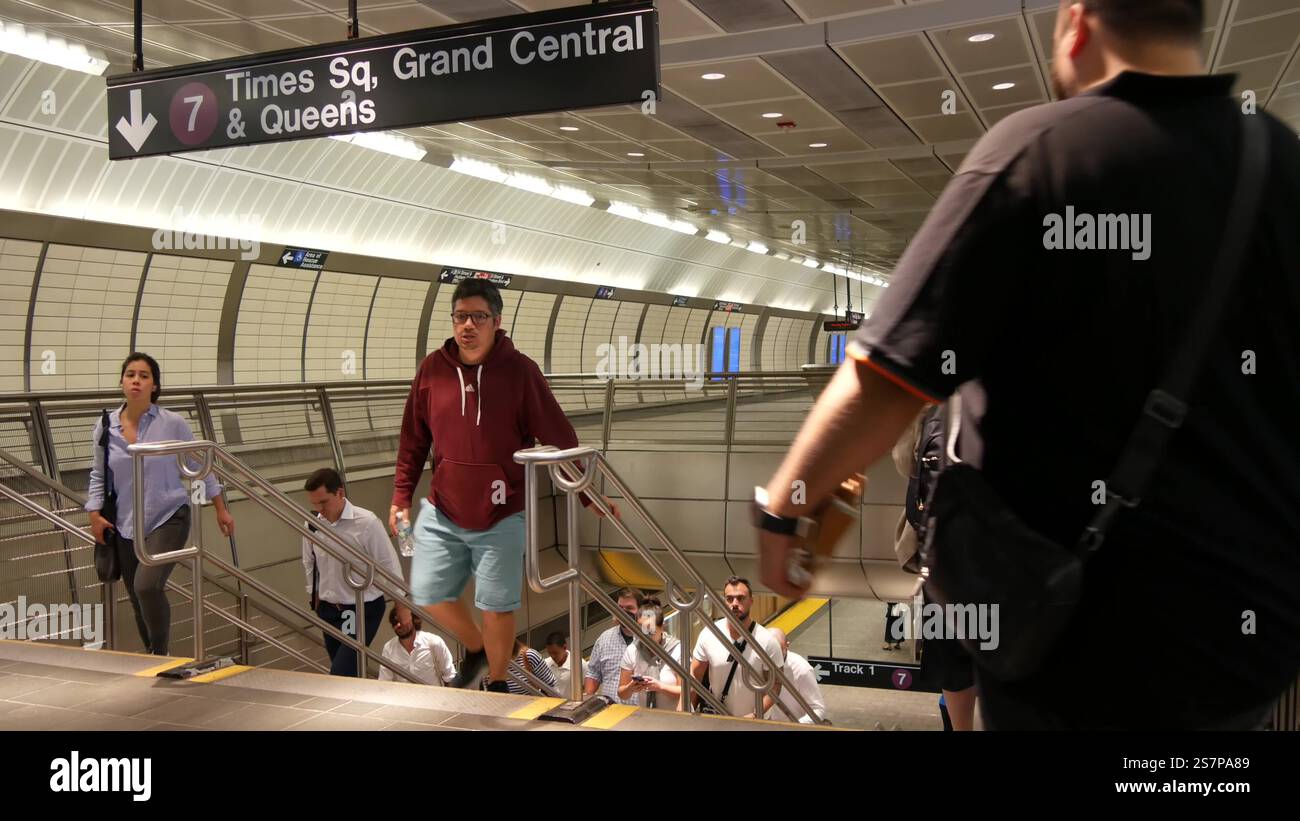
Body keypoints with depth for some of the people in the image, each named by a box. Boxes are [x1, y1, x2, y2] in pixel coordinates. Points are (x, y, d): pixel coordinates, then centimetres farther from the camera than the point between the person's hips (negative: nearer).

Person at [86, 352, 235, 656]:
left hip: (168, 519, -4)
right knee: (138, 600, 13)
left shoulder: (173, 423, -9)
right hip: (126, 526, 4)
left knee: (148, 585, -25)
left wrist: (221, 509, 5)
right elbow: (98, 475, 12)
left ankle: (160, 654, -5)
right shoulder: (105, 426, 0)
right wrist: (95, 514, 2)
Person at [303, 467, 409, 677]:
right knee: (348, 674, 14)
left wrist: (401, 606, -5)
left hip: (363, 609, -5)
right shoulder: (312, 525, -4)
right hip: (329, 610, 5)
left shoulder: (367, 522, -17)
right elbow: (309, 564, 14)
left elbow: (389, 565, -10)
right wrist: (315, 596, 16)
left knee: (340, 674, -15)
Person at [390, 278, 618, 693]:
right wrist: (401, 495, 7)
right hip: (441, 512, 4)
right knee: (428, 593, 9)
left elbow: (559, 436, -8)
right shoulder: (433, 368, -3)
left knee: (497, 606, 3)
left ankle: (497, 684, 29)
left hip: (501, 517, -3)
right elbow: (413, 439, 7)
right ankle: (475, 648, 39)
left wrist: (588, 495, -7)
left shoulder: (520, 370, -11)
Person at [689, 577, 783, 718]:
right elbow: (694, 675, -4)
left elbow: (774, 684, -11)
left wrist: (756, 715, -21)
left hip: (750, 722, -2)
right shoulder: (708, 634, -11)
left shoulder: (767, 641, -16)